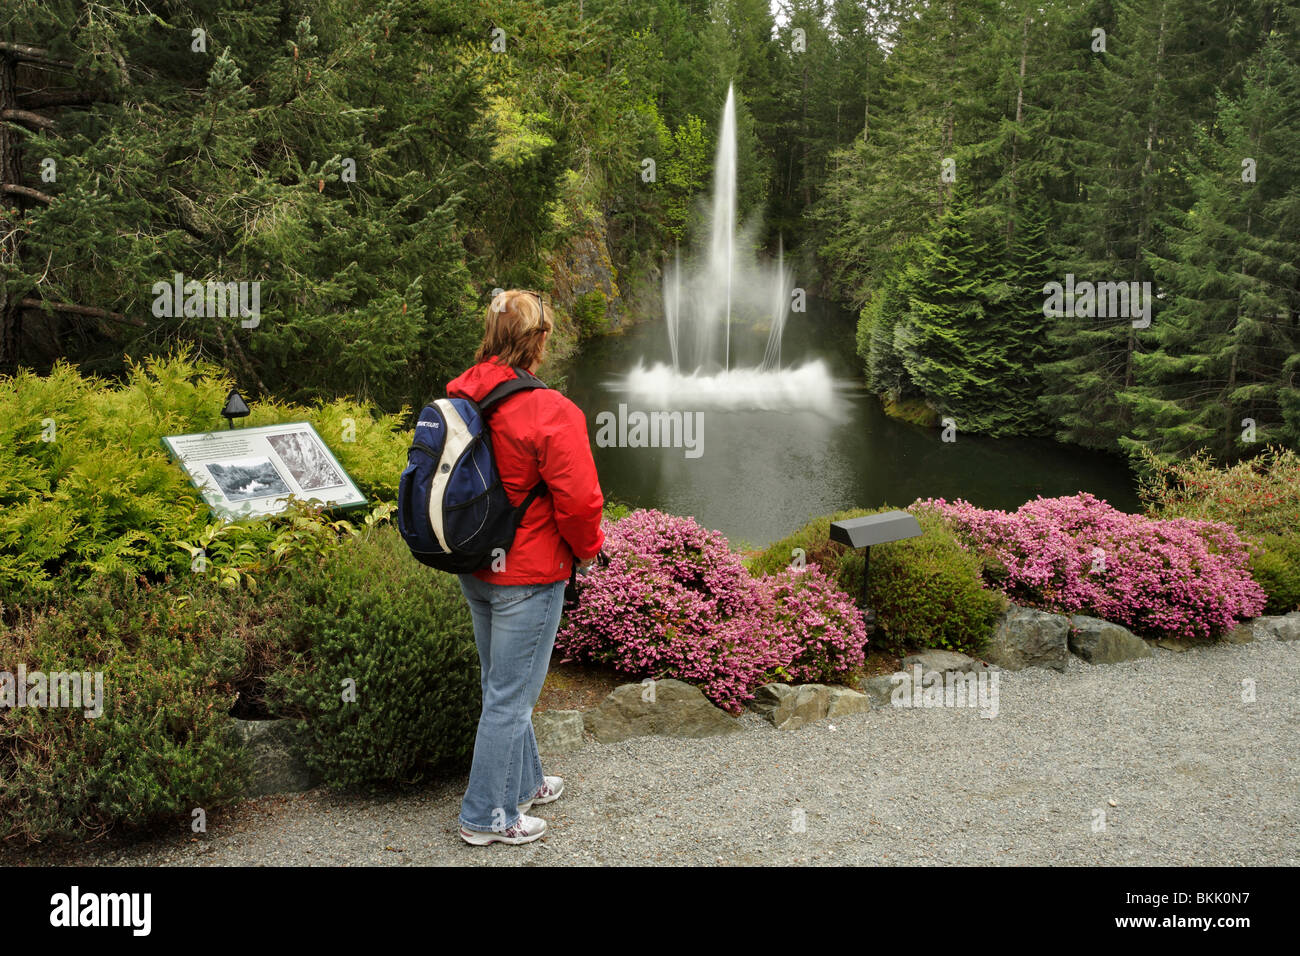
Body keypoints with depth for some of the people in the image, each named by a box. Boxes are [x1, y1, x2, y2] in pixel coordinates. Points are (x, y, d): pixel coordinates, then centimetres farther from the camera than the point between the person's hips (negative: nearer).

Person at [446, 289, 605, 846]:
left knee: (503, 684, 22)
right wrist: (587, 549, -2)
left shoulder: (457, 399, 0)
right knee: (510, 695, 5)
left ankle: (522, 783, 40)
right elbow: (578, 501, -21)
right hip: (528, 576, -8)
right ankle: (486, 816, 17)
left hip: (474, 570, 8)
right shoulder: (549, 412, -22)